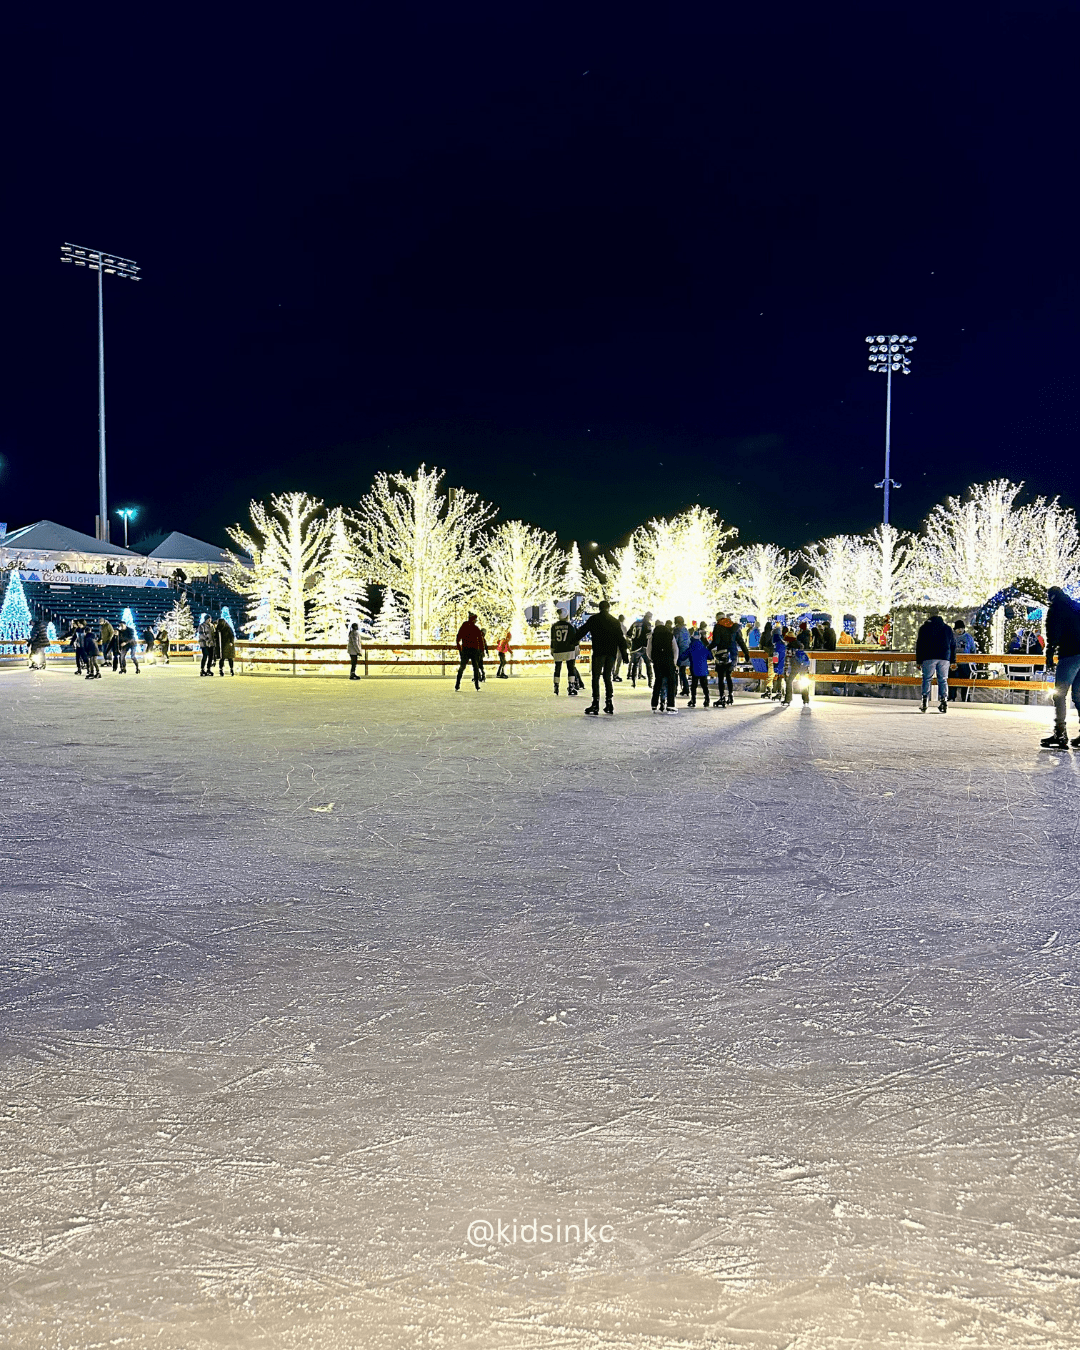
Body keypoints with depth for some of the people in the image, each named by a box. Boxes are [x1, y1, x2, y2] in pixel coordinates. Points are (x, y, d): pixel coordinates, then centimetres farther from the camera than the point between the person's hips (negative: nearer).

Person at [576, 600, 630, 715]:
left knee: (596, 678, -5)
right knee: (607, 677, 14)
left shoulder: (594, 619, 2)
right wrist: (624, 654, 15)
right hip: (612, 652, 4)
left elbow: (582, 631, 2)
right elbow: (620, 638, 12)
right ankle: (609, 704, 11)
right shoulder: (614, 621, 12)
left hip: (599, 652, -4)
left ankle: (595, 705, -14)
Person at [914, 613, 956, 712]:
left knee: (926, 679, 1)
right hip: (944, 658, 2)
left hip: (929, 657, -2)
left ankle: (925, 702, -10)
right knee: (943, 680, 7)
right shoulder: (948, 628, 18)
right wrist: (952, 661, 17)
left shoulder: (925, 627, 11)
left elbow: (919, 645, 5)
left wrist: (918, 661, 6)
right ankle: (944, 701, -3)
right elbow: (953, 645, 16)